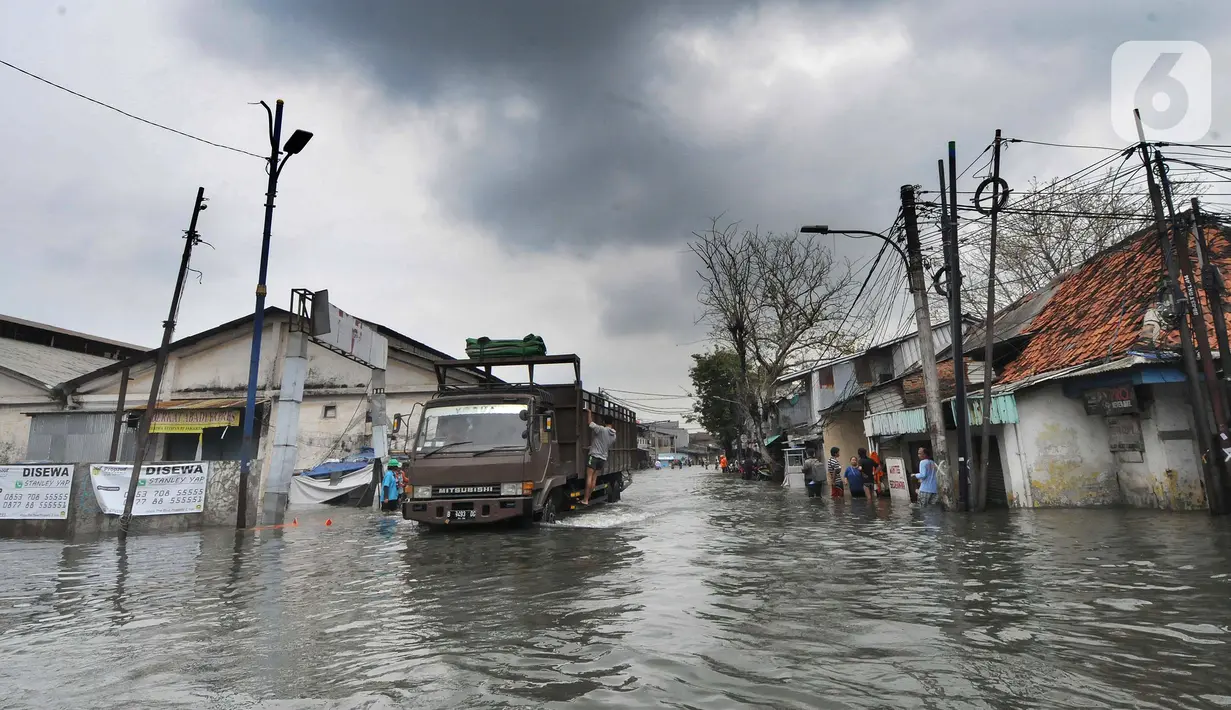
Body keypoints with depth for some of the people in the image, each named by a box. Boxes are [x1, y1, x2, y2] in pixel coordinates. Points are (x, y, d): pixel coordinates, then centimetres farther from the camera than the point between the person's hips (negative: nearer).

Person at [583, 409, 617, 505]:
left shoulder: (601, 429, -13)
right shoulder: (614, 435, 10)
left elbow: (590, 422, -10)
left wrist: (589, 412, 5)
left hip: (594, 456, -7)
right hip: (603, 458, 7)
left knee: (589, 477, -6)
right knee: (594, 479, 8)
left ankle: (585, 500, -9)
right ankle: (588, 498, 10)